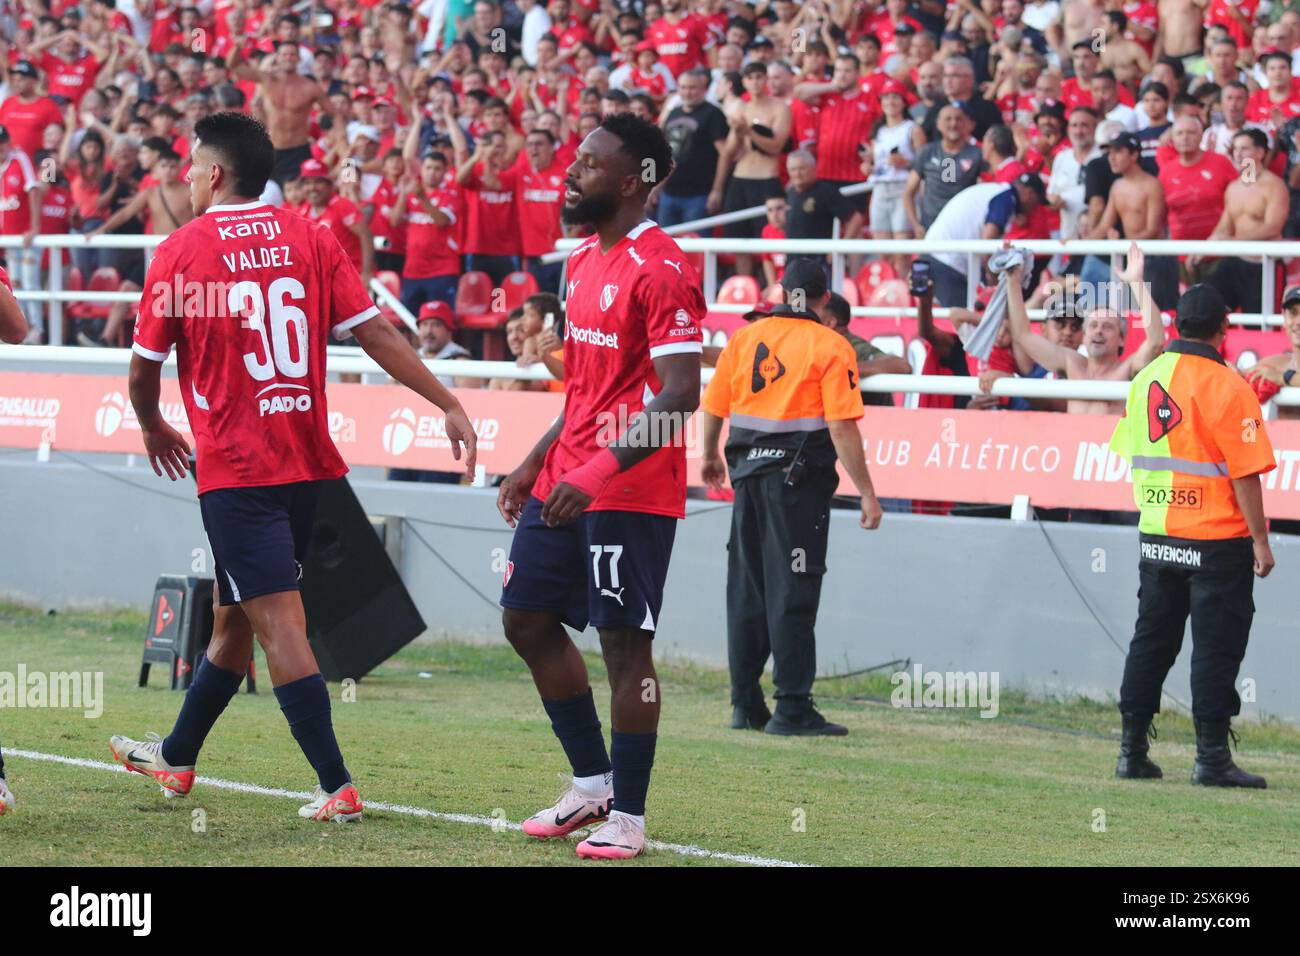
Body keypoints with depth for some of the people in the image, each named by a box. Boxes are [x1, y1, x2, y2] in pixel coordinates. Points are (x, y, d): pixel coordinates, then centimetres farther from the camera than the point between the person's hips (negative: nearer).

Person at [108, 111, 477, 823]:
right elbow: (375, 334, -3)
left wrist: (155, 431, 22)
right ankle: (177, 757, 35)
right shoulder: (310, 238, 4)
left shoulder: (181, 251, -6)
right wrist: (449, 405, -1)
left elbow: (143, 371, 2)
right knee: (232, 616, 18)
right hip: (307, 463, 6)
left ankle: (337, 786, -13)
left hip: (234, 466, -6)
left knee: (279, 624, -7)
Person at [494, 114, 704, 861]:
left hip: (631, 491, -10)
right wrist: (537, 463, 19)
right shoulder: (585, 261, 13)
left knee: (625, 643, -4)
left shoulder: (661, 271, -16)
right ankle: (593, 784, 24)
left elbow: (679, 394, -22)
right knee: (528, 620, 12)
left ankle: (628, 815, 5)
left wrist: (598, 473, -27)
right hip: (569, 480, 10)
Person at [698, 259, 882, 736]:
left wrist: (709, 456, 31)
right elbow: (842, 427, -14)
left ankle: (746, 705, 16)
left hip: (748, 472, 5)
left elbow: (712, 406, 11)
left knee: (747, 589, 12)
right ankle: (792, 709, -4)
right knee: (792, 592, -3)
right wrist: (866, 492, -10)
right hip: (800, 478, -5)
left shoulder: (744, 338, 7)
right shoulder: (831, 347, -7)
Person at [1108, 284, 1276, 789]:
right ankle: (1212, 758, -2)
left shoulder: (1146, 378, 6)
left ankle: (1132, 750, 14)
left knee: (1150, 643, 13)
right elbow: (1244, 472, -16)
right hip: (1217, 539, -6)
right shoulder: (1226, 386, -15)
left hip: (1156, 536, 6)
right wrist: (1260, 539, -10)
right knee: (1216, 647, -1)